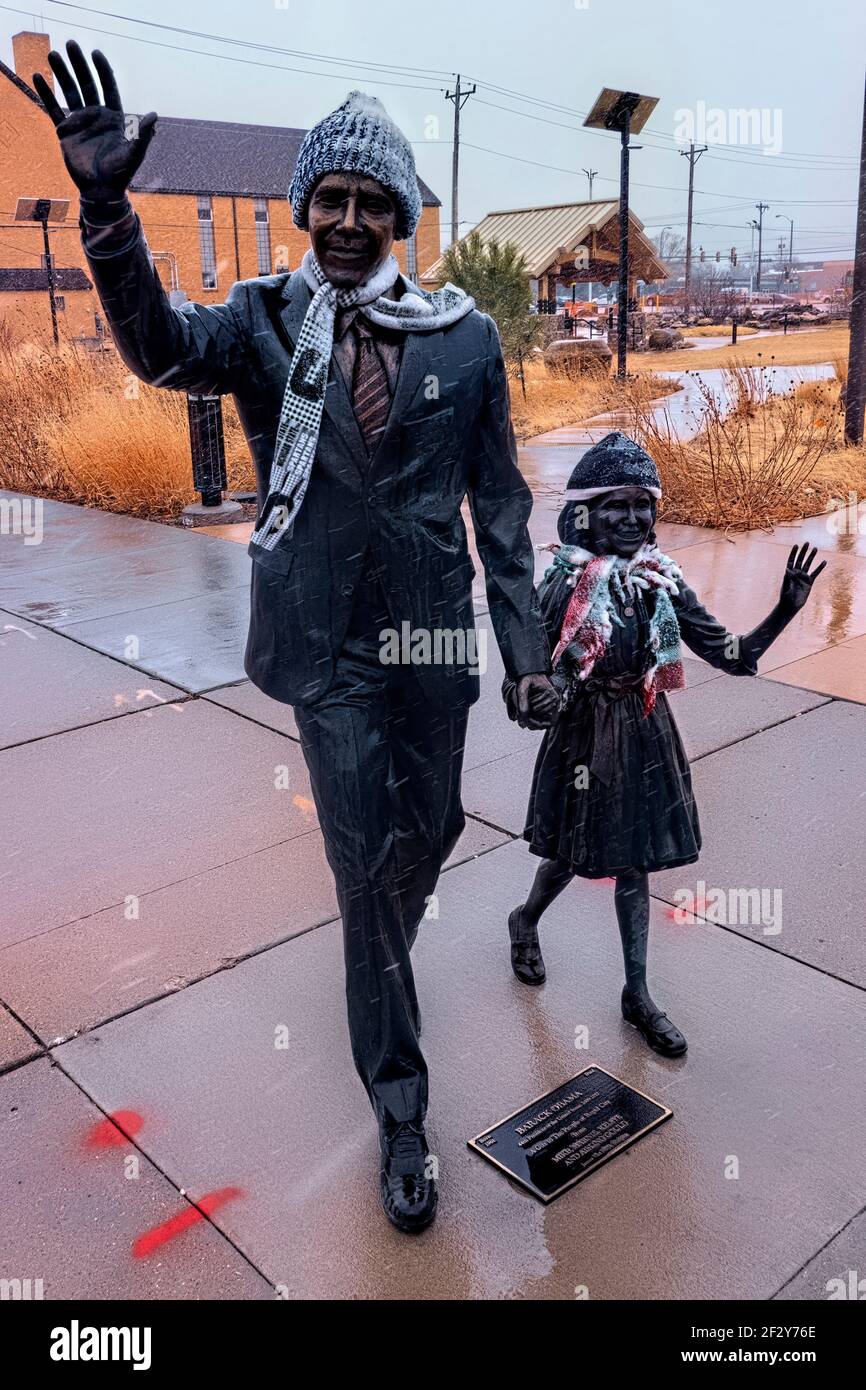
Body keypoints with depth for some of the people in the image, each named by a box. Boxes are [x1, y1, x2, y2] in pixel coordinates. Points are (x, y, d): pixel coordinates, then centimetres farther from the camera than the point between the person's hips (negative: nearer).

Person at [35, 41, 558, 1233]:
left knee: (431, 831, 14)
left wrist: (527, 649, 1)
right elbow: (160, 345, -20)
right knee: (368, 859, -1)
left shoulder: (463, 338, 1)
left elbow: (501, 504, 3)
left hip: (432, 630, 2)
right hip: (327, 639, -2)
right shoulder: (266, 323, 0)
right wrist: (108, 211, -37)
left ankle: (380, 961, 50)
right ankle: (400, 1108, 15)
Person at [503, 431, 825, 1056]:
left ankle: (638, 994, 28)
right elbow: (520, 678, -12)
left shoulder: (663, 582, -5)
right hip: (584, 737, -3)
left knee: (634, 864, 13)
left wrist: (786, 609, -16)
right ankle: (526, 920, 48)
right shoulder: (566, 586, -17)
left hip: (646, 736, 4)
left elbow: (733, 656, -4)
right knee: (572, 854, 14)